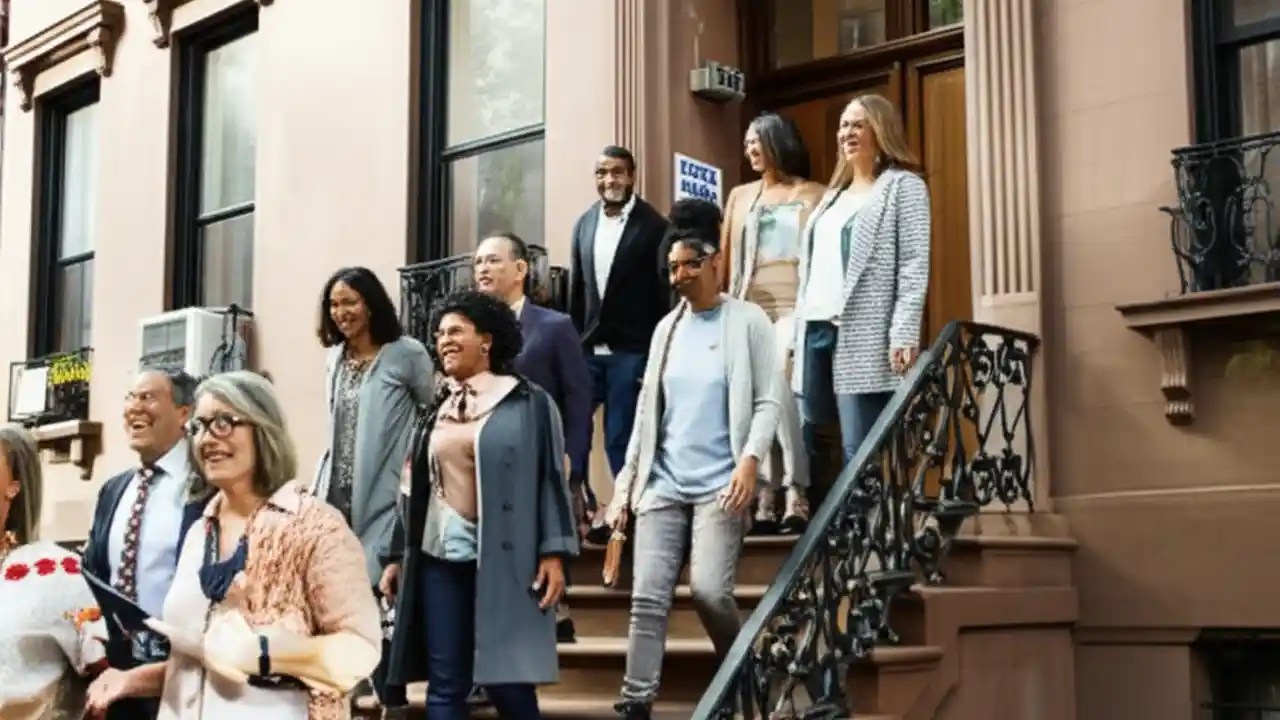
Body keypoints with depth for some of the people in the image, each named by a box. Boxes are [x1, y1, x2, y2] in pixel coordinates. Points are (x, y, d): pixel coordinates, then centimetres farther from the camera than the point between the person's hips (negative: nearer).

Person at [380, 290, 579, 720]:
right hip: (441, 557, 5)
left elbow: (552, 479, -4)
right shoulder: (436, 409, 15)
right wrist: (398, 556, 15)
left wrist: (553, 553, -11)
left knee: (507, 680, -4)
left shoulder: (529, 403, 0)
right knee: (445, 684, 3)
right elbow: (416, 489, 18)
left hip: (503, 558, -4)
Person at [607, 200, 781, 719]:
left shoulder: (747, 321, 1)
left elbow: (768, 401, -4)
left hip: (719, 484, -5)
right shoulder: (667, 328, 15)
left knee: (709, 589, -13)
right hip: (662, 484, 5)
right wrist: (625, 483, 12)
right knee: (648, 597, -4)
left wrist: (751, 459, -20)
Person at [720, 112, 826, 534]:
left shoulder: (812, 196, 8)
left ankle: (796, 497, -16)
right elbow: (725, 257, 16)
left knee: (783, 391, -20)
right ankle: (765, 501, 2)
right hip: (750, 309, 4)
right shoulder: (740, 196, 20)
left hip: (794, 306, -4)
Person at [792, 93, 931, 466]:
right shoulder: (834, 194, 24)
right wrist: (796, 331, 14)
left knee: (858, 452, -10)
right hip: (816, 329, 7)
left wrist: (903, 336, -17)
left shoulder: (903, 186, 2)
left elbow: (914, 267, -7)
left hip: (863, 338, -7)